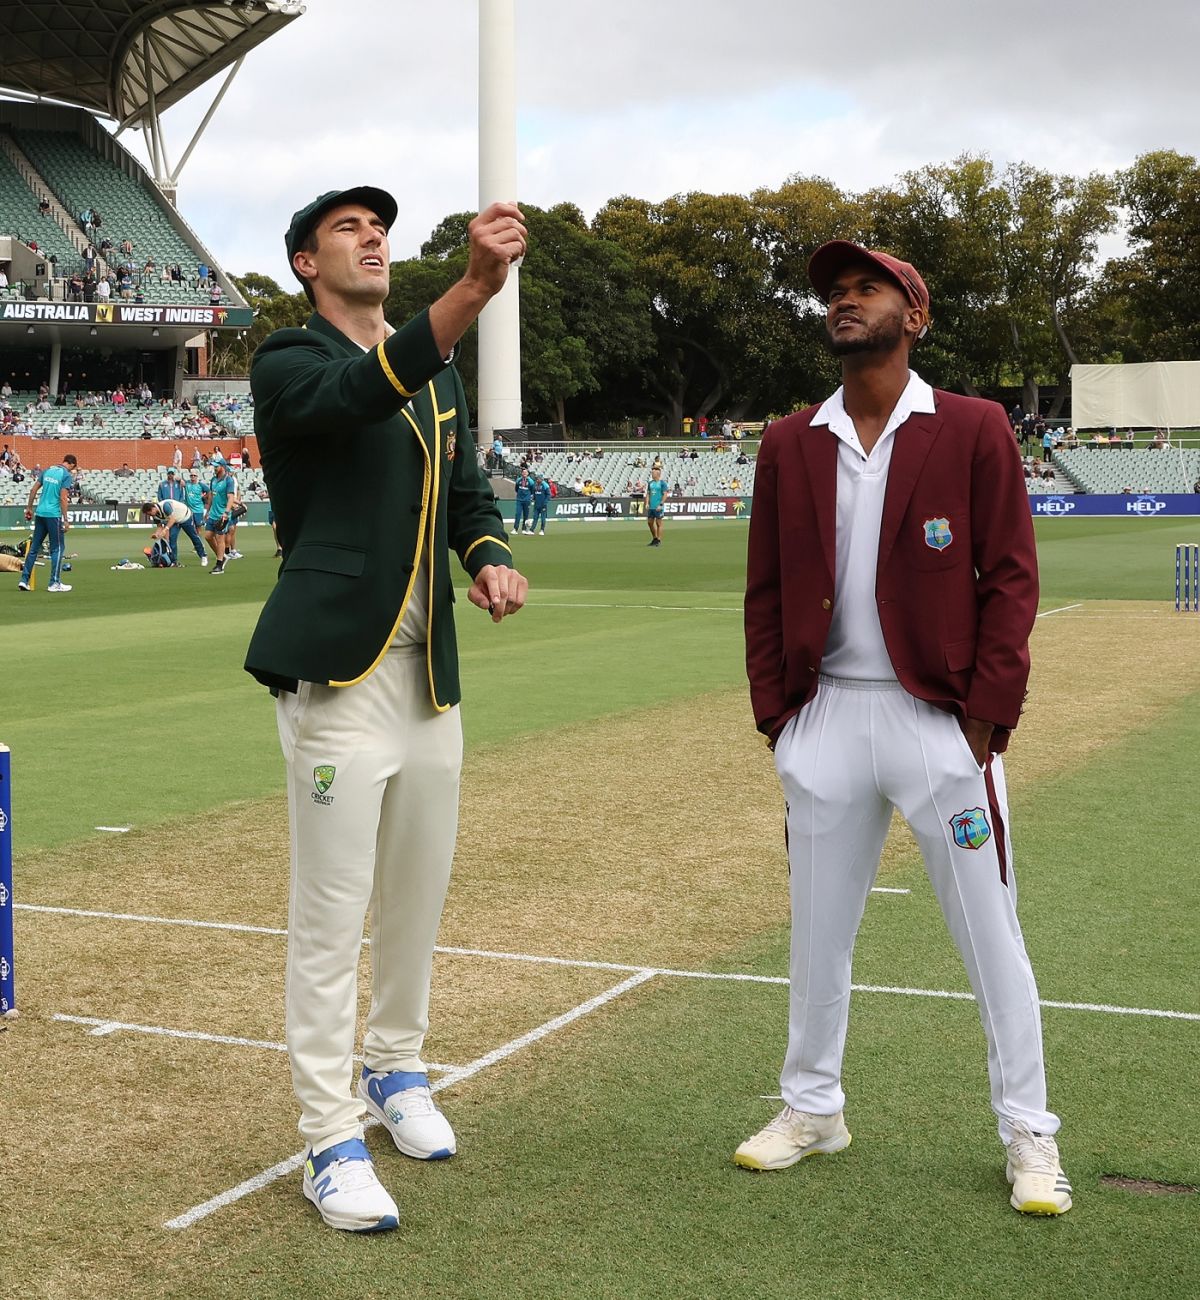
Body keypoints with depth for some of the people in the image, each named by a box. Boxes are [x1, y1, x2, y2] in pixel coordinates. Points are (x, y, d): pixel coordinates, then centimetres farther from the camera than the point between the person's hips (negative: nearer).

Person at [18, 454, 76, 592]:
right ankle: (55, 583, 2)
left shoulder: (47, 470, 12)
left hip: (40, 513, 6)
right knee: (57, 548, 3)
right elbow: (63, 498, -14)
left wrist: (29, 508, 19)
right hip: (54, 515, -6)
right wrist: (65, 520, -12)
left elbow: (33, 490, 11)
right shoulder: (67, 475, -7)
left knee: (34, 547, 12)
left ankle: (24, 580, 11)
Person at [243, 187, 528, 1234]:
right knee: (332, 911, -4)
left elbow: (469, 491, 18)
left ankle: (394, 1071, 35)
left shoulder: (440, 371, 17)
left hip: (430, 672, 7)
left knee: (419, 891, 16)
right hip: (337, 673, -7)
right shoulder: (288, 365, -7)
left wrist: (491, 557, -6)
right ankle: (332, 1144, 5)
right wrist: (473, 288, -42)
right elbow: (369, 392, -28)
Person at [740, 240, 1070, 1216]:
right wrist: (776, 716, 3)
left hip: (939, 717, -3)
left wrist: (986, 716, -12)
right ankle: (814, 1108, 30)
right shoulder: (789, 447, 8)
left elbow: (1011, 580, -5)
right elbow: (766, 592, 10)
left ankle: (1029, 1136, 15)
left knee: (990, 933, 3)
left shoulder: (974, 431, -2)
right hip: (825, 721, 4)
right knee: (818, 929, 13)